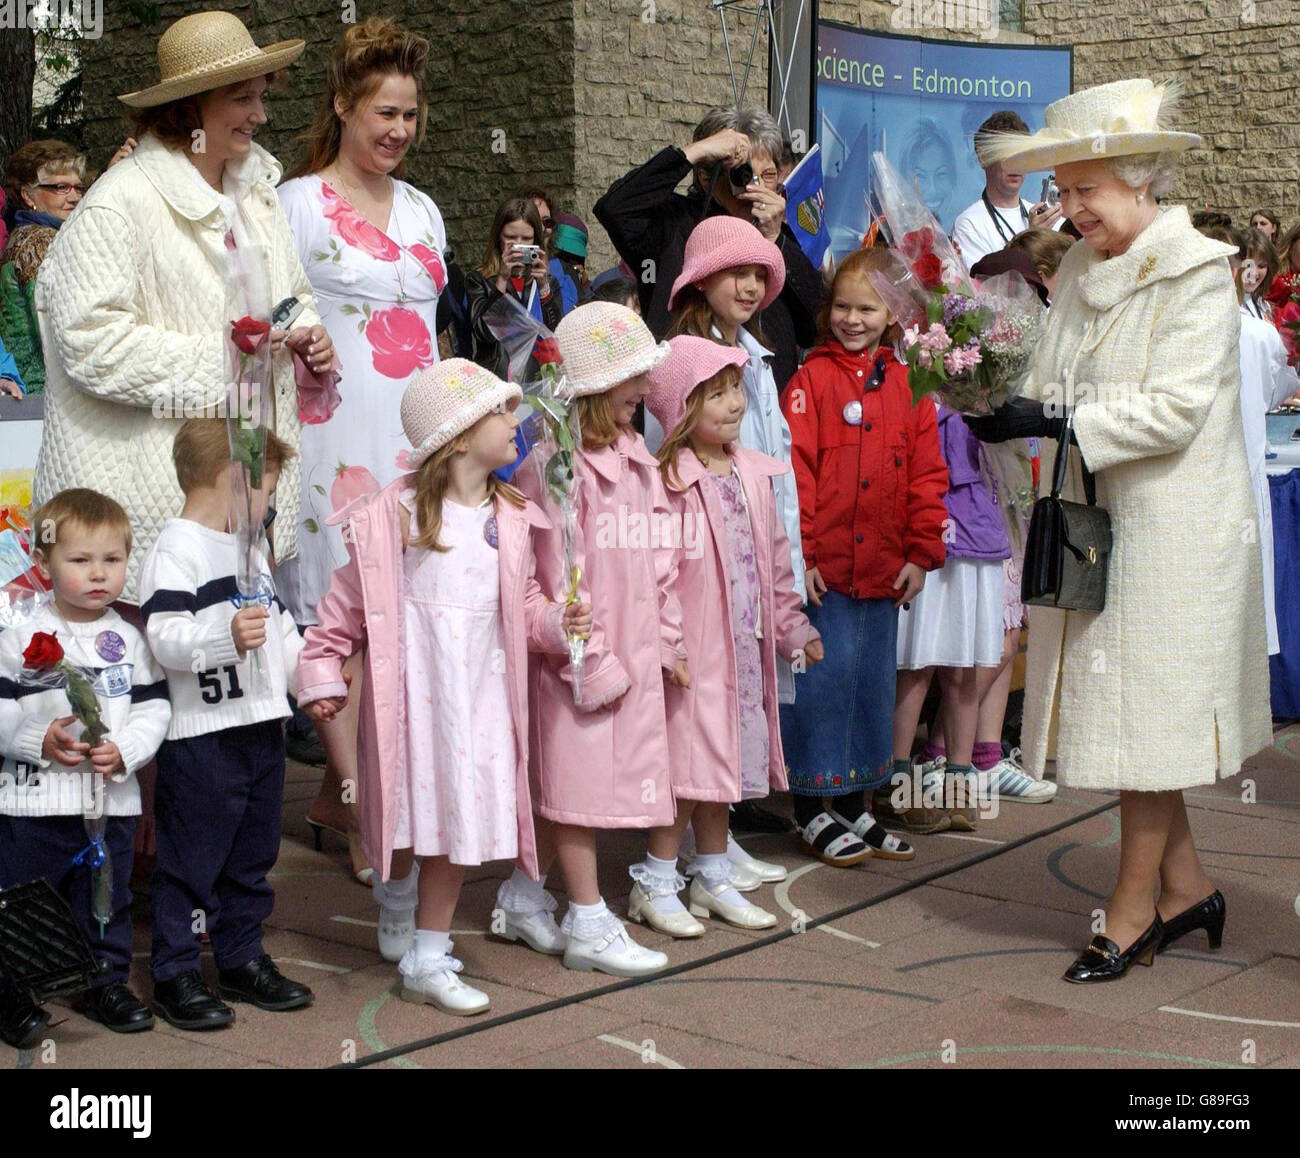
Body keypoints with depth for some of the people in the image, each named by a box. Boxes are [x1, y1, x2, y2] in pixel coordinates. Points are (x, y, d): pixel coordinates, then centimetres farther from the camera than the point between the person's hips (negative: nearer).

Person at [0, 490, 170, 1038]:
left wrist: (125, 750, -12)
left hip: (112, 802, 3)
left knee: (107, 901, 14)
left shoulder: (129, 641, 5)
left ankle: (105, 982, 30)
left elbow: (154, 706, 4)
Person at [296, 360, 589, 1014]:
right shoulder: (395, 514, -10)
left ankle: (426, 960, 18)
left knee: (462, 816, 6)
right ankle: (397, 901, 40)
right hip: (413, 685, -4)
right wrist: (322, 672, -4)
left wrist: (557, 622, -6)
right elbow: (349, 600, -3)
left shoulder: (511, 519, 5)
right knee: (411, 813, 5)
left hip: (481, 689, 4)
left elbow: (523, 602, 13)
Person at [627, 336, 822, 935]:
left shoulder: (753, 474, 9)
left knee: (728, 760, 14)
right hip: (691, 650, -7)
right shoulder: (666, 481, -14)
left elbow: (775, 558, 17)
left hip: (745, 644, 7)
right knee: (691, 762, -3)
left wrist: (794, 629, 21)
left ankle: (714, 878, 27)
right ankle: (654, 882, 11)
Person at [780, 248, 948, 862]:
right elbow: (794, 470, -9)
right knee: (825, 678, -3)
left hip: (884, 570, 5)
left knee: (873, 680, 13)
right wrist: (797, 553, -14)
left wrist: (921, 552, 4)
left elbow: (926, 473, 10)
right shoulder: (813, 378, -4)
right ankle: (812, 811, 10)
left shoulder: (908, 385, 10)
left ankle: (855, 804, 26)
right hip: (824, 568, -5)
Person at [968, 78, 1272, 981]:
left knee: (1149, 705, -1)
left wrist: (1052, 423, -21)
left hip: (1173, 529, -7)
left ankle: (1134, 908, 11)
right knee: (1119, 706, 11)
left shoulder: (1196, 272, -11)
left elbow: (1175, 409, -18)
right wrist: (1002, 406, -9)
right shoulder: (1082, 271, 11)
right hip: (1097, 524, 7)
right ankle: (1187, 886, 26)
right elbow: (1056, 389, 11)